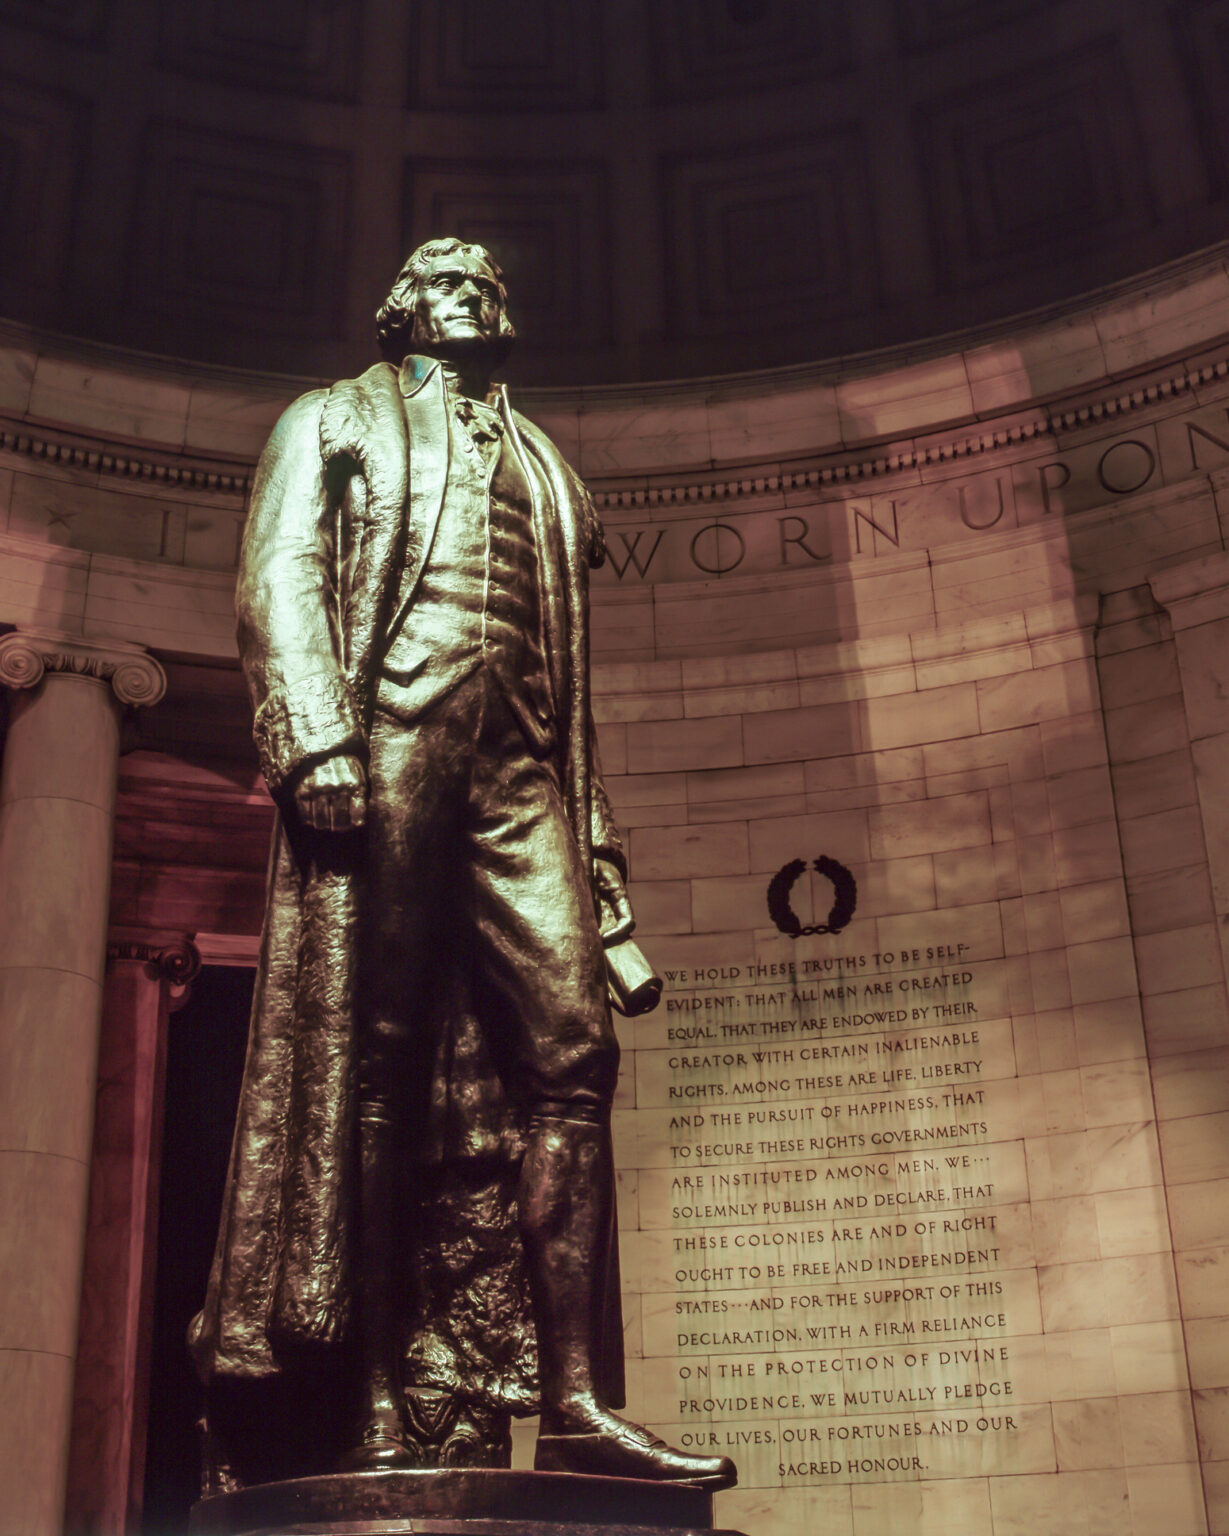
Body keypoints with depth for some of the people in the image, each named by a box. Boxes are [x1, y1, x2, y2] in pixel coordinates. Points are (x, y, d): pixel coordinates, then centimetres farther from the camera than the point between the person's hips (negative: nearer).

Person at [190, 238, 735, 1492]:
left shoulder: (538, 461, 34)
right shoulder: (335, 417, 22)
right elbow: (280, 576, 4)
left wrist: (597, 843, 16)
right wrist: (315, 733, -16)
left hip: (518, 770, 4)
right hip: (388, 737, -4)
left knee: (569, 1051, -12)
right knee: (370, 1059, -10)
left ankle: (576, 1404, -15)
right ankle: (376, 1412, -10)